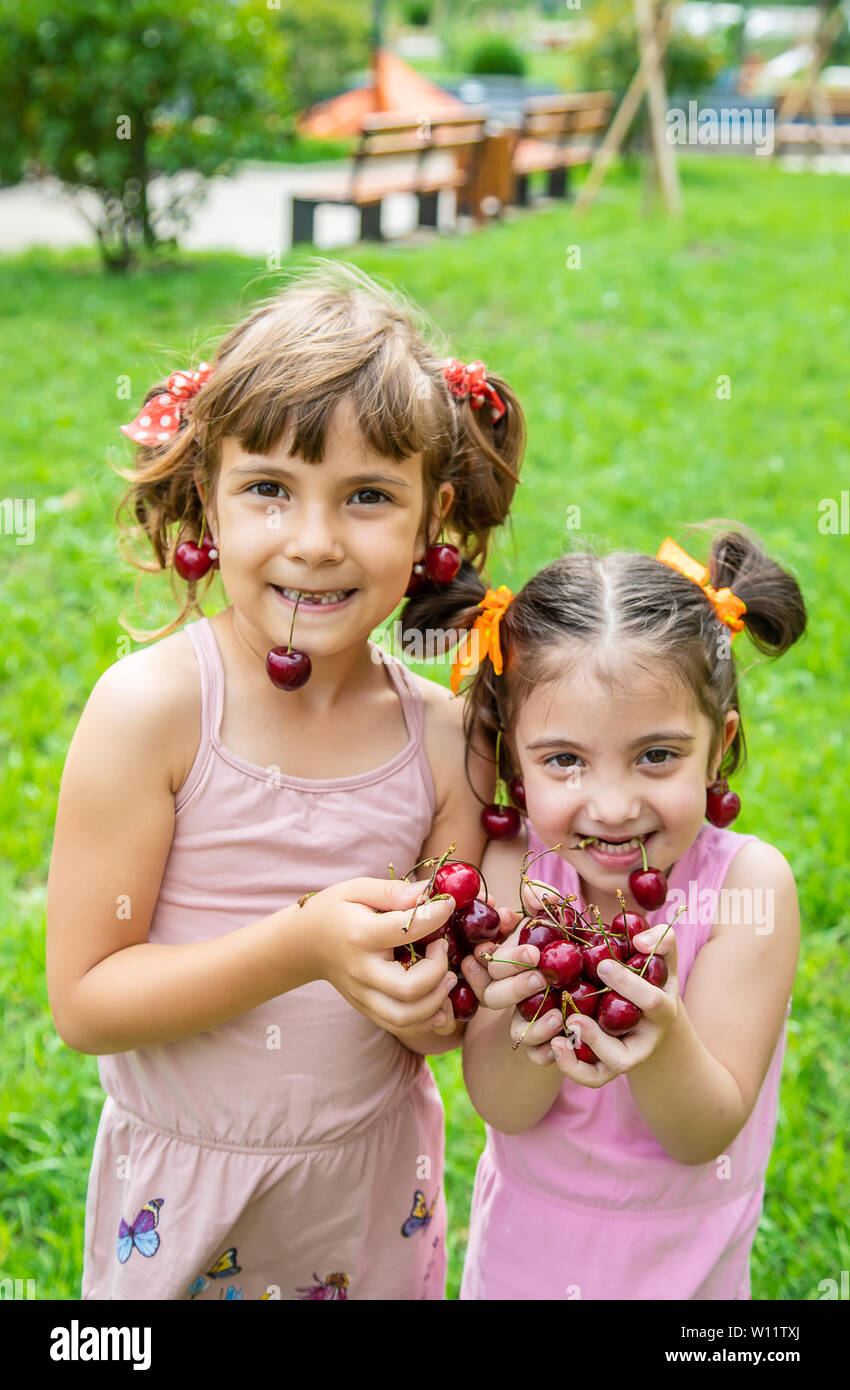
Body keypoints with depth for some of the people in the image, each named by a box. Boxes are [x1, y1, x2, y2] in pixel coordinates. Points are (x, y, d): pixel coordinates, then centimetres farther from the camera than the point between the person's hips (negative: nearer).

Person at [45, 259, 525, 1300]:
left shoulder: (444, 735, -11)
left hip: (377, 1175, 2)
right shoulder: (151, 706, -21)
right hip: (186, 1195, -2)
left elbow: (447, 1026, -3)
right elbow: (83, 1001, -19)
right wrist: (299, 949, -31)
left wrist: (425, 995, -26)